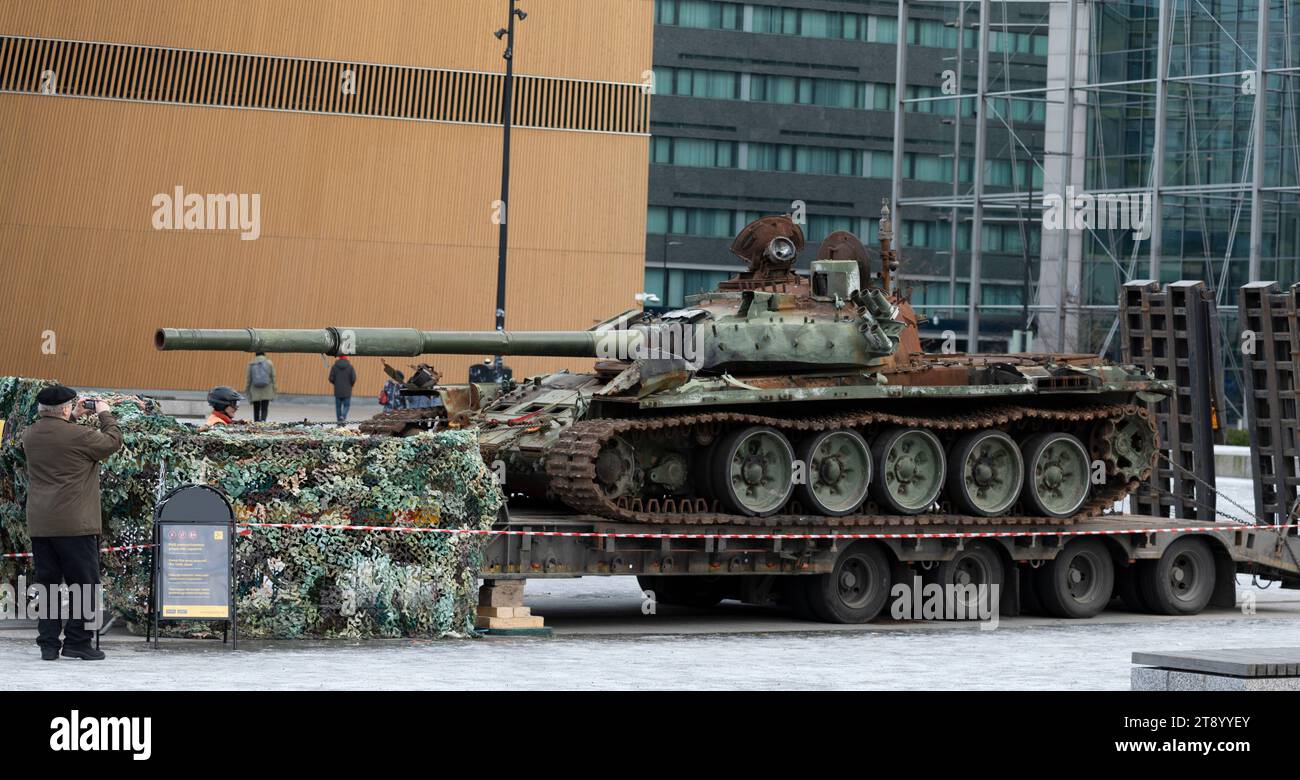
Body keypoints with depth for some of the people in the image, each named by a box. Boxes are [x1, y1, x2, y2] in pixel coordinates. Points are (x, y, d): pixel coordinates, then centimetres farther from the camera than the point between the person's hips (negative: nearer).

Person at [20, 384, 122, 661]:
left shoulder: (30, 435, 5)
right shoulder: (79, 435, -14)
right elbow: (113, 442, 0)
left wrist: (74, 418, 24)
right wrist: (105, 414, 14)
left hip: (39, 525, 6)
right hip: (75, 524, -6)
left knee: (47, 584, 10)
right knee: (84, 583, 3)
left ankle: (48, 644, 9)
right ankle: (77, 642, 1)